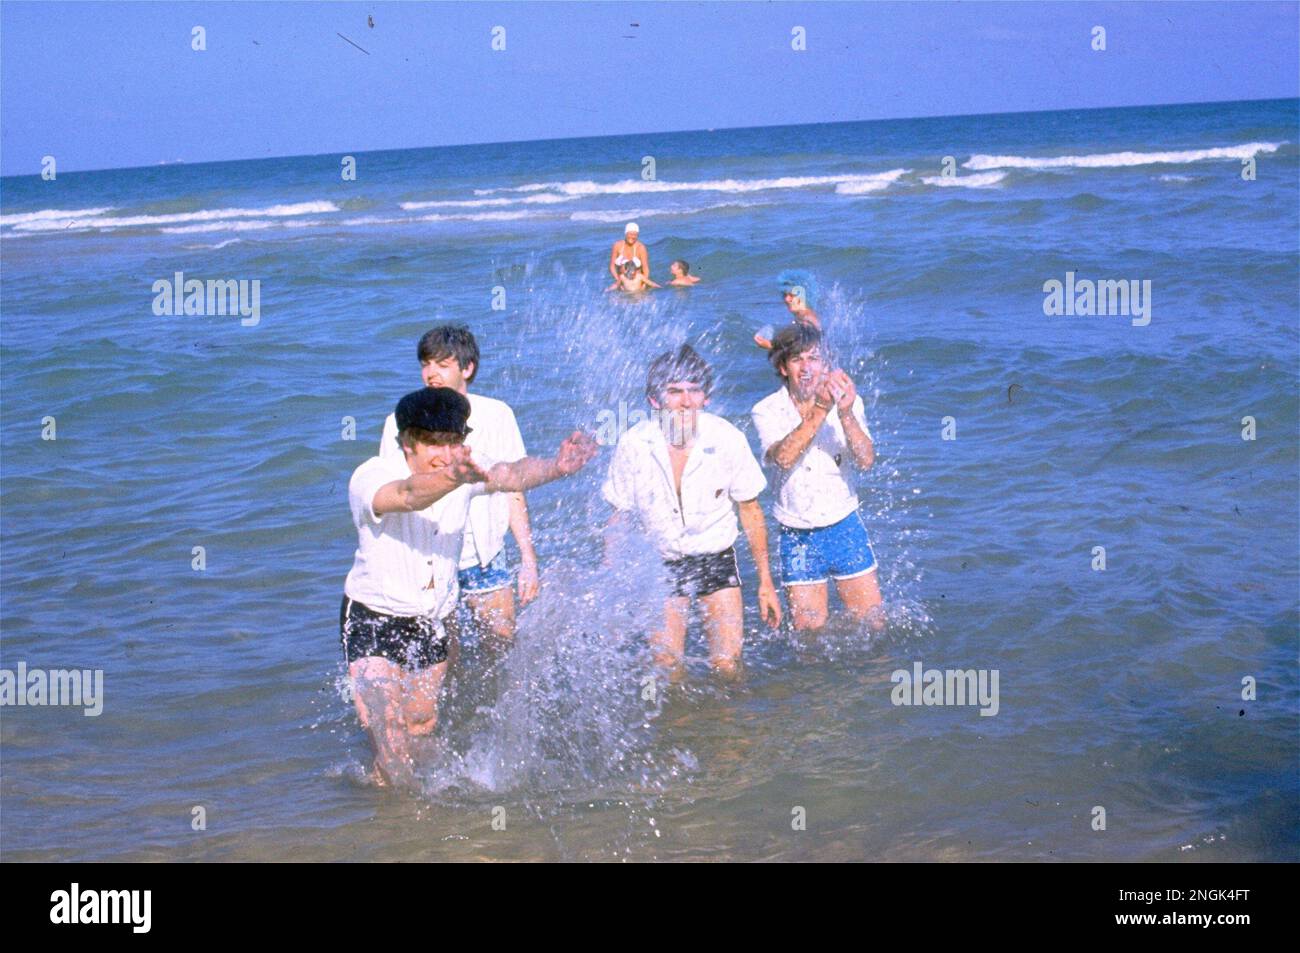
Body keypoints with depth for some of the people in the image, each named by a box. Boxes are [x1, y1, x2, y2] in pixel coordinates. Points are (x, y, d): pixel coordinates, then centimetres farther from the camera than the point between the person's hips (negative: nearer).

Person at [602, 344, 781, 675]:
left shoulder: (727, 439, -16)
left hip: (716, 558, 0)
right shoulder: (633, 445, -16)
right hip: (661, 562, 0)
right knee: (665, 667, -3)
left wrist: (765, 582, 2)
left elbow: (750, 509, -2)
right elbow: (619, 517, -2)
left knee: (728, 667, -6)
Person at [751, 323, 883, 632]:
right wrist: (819, 410, -40)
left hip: (845, 528, 1)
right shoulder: (768, 411, -9)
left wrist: (846, 414, -36)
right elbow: (783, 458, -28)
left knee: (873, 624, 6)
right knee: (809, 633, 5)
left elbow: (866, 460, -19)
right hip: (796, 535, -1)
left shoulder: (846, 401, -5)